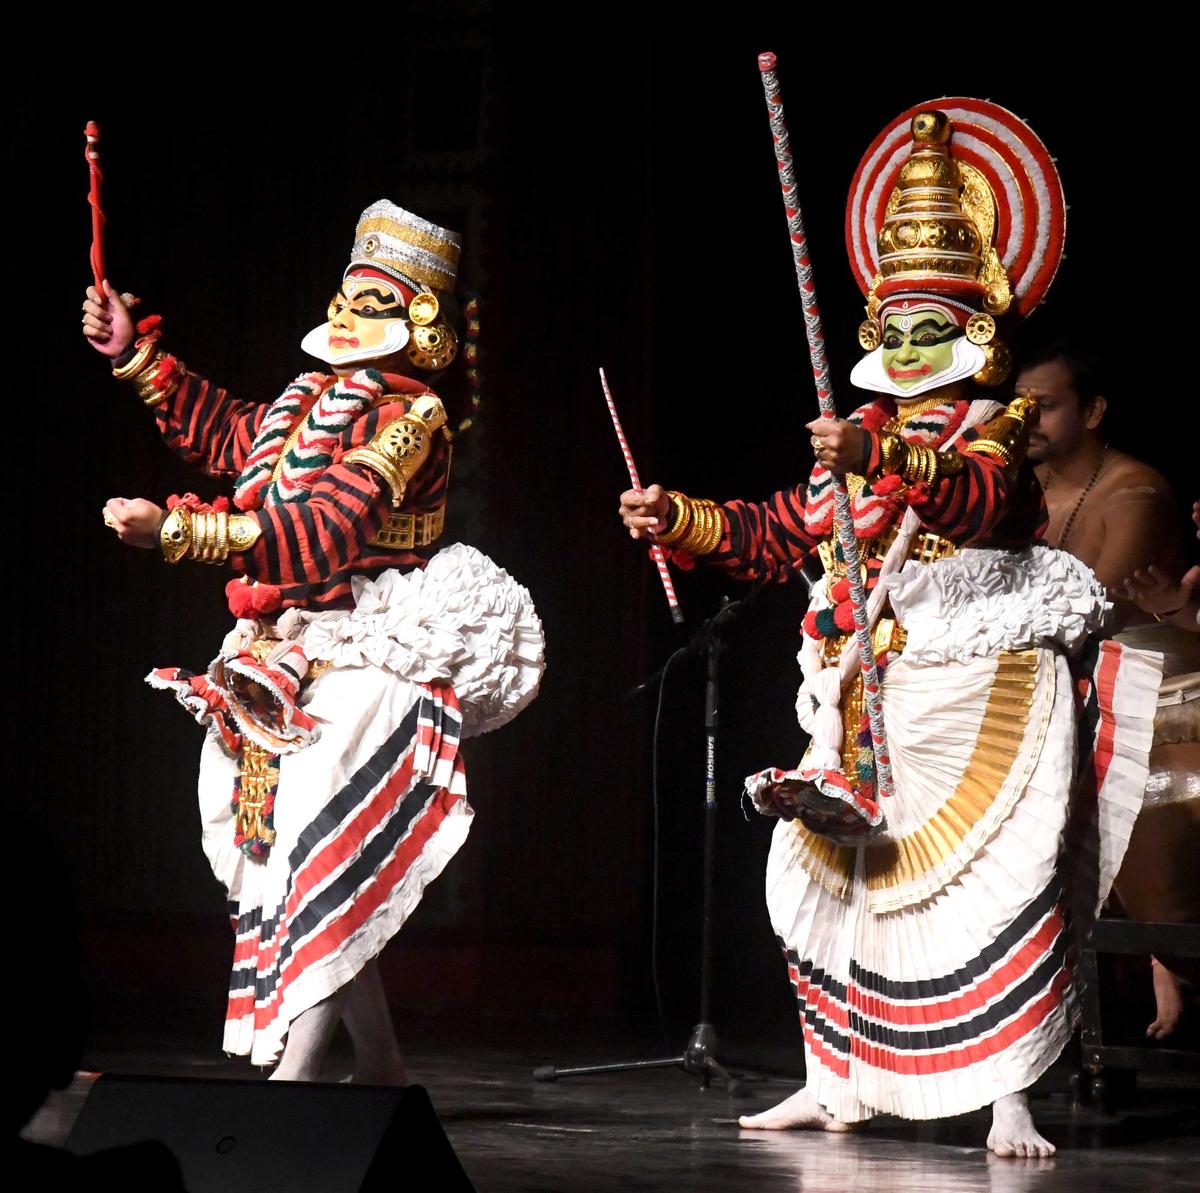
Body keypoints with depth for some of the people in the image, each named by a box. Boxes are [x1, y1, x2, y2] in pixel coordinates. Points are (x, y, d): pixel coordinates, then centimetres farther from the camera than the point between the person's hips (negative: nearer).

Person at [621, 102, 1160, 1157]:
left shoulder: (993, 425, -3)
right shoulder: (865, 435, 18)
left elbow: (981, 495, -27)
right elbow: (779, 532, 22)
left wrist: (889, 460, -43)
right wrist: (677, 519, 9)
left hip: (977, 681, -7)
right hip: (865, 694, 7)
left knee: (1002, 877, -14)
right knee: (828, 872, 8)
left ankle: (1009, 1098, -15)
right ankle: (839, 1081, 18)